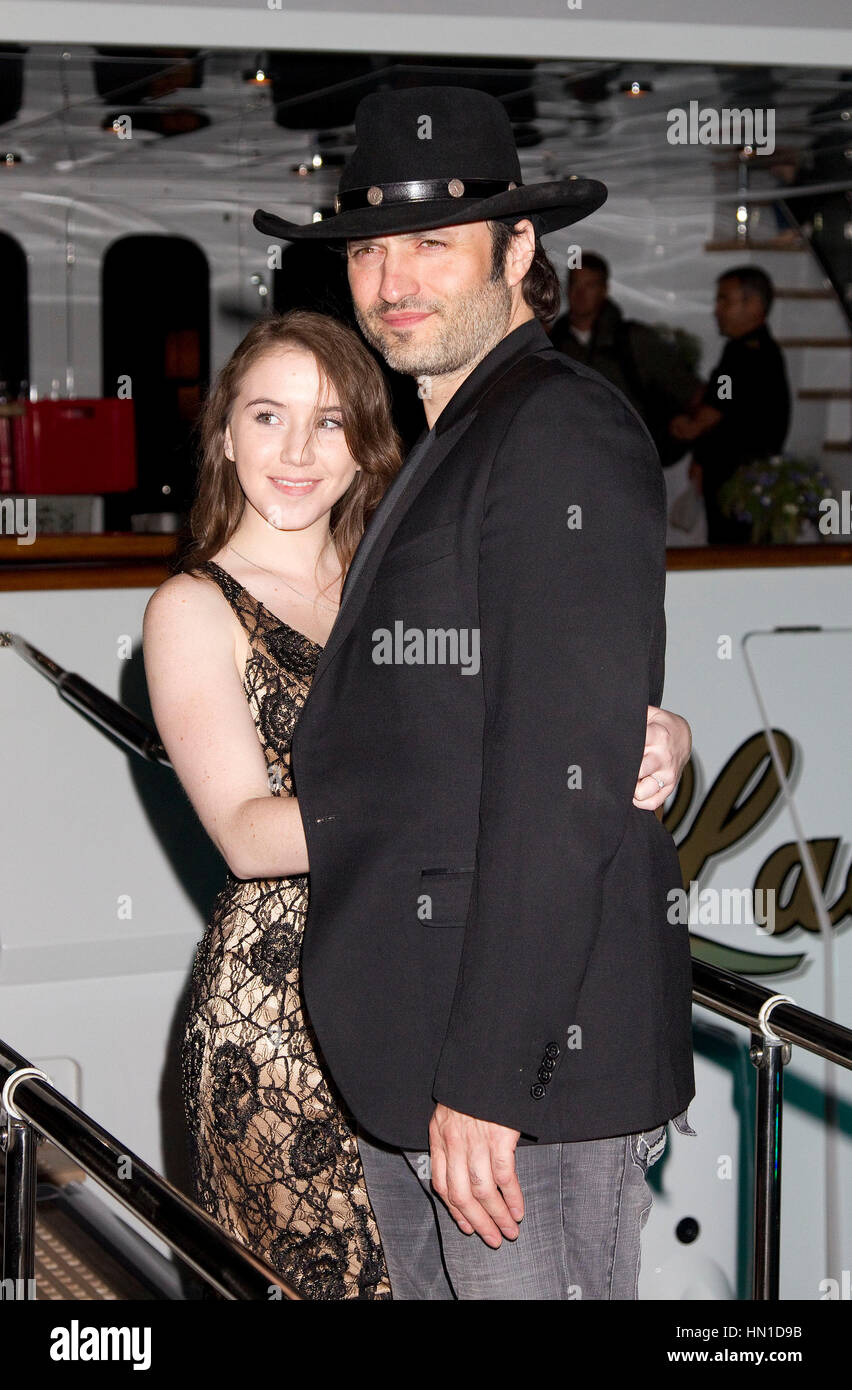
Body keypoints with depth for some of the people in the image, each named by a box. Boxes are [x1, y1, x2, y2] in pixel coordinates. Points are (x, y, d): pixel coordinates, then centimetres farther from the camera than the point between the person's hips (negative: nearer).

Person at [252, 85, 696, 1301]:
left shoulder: (565, 437, -12)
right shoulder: (452, 448, 19)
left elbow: (567, 786, -20)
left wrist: (486, 1080, -22)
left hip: (525, 1067, -9)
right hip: (415, 1054, 9)